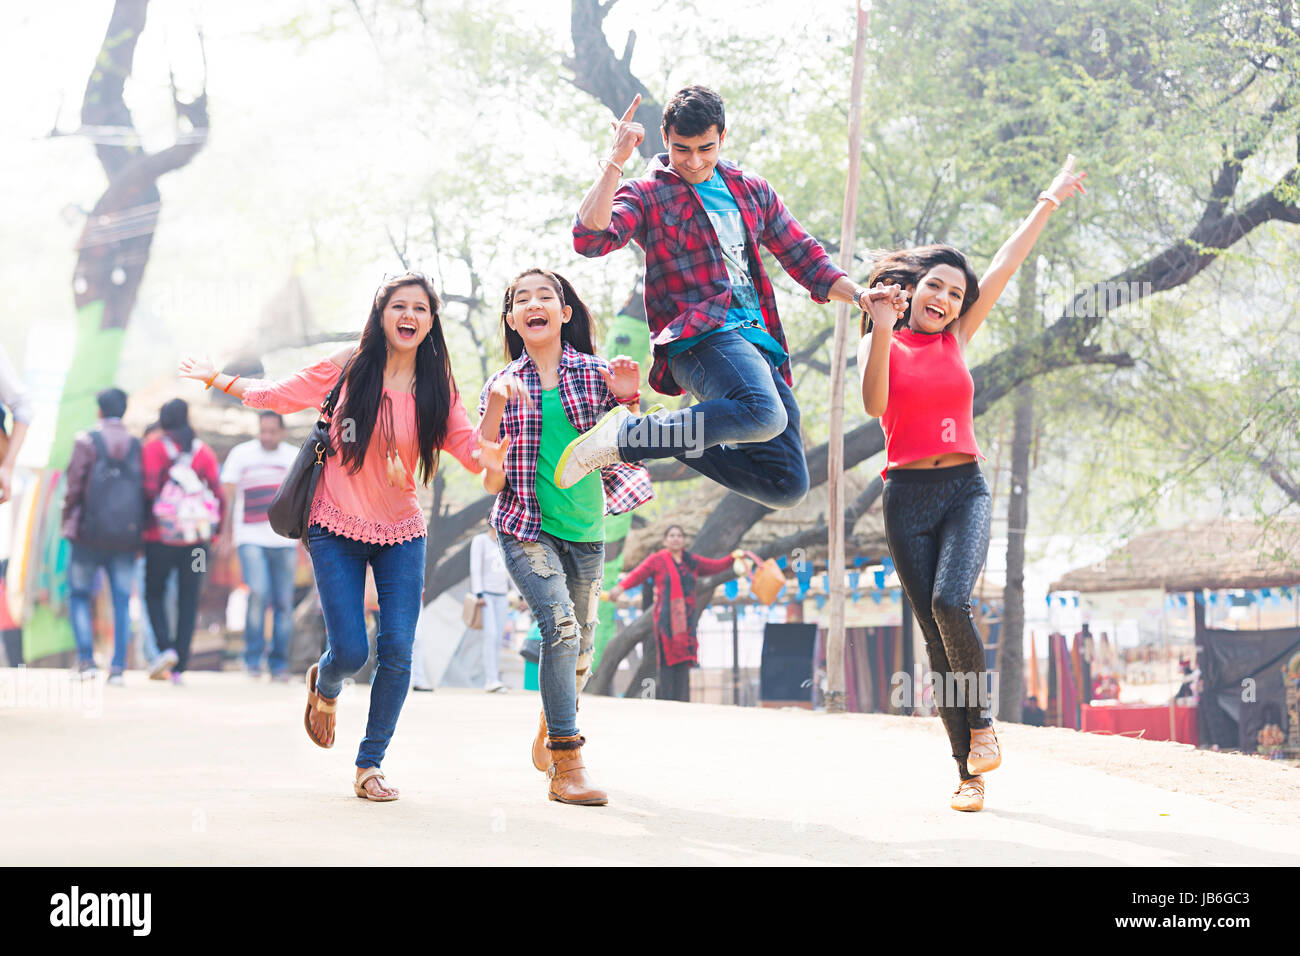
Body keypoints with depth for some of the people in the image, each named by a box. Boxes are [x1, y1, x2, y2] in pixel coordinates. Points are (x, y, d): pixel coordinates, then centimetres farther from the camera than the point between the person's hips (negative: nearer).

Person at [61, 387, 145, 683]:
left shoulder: (87, 442, -5)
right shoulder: (138, 445, 4)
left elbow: (74, 486, -7)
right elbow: (147, 491, 3)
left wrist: (68, 520, 7)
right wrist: (139, 532, 11)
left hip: (88, 533, -2)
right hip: (126, 536, 2)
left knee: (79, 595, 10)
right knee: (122, 600, 6)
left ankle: (86, 658, -3)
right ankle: (118, 666, -1)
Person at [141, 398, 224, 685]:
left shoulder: (152, 449, -2)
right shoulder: (204, 452, 6)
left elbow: (149, 490, -11)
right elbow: (218, 495, 3)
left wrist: (142, 525, -2)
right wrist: (214, 531, 13)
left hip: (162, 535, -2)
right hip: (198, 538, 2)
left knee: (154, 594, 13)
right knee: (189, 601, 6)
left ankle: (166, 648, -10)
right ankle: (179, 669, 3)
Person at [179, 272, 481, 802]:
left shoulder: (436, 390, 0)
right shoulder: (349, 367, -4)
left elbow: (475, 454, -6)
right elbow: (282, 395, 8)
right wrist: (218, 378, 9)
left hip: (401, 532, 2)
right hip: (337, 528, -2)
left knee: (397, 649, -10)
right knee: (350, 650, -9)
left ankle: (370, 764, 6)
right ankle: (324, 686, 30)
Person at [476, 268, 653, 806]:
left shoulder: (595, 374, 1)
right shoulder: (501, 388, 0)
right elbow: (492, 487, 0)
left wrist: (628, 399, -19)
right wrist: (494, 470, -22)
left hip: (585, 531, 3)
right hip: (526, 529, -2)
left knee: (579, 650, 11)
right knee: (561, 627, -24)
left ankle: (550, 728, 43)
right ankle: (566, 765, -20)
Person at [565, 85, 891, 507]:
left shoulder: (752, 191, 21)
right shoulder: (647, 195, 6)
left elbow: (803, 256, 27)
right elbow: (589, 239, -13)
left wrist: (858, 294, 11)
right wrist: (615, 161, -17)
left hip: (759, 342, 6)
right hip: (700, 335, -6)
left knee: (787, 487, -4)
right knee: (766, 416, -38)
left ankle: (671, 441, 10)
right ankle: (628, 435, -24)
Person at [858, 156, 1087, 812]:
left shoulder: (956, 339, 14)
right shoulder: (884, 343, 7)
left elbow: (1006, 266, 16)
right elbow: (875, 404, -12)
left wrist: (1049, 203, 18)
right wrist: (883, 331, -17)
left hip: (965, 491, 1)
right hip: (907, 496, -1)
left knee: (950, 602, -25)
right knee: (936, 636, -3)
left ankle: (982, 724, -6)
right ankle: (969, 771, 1)